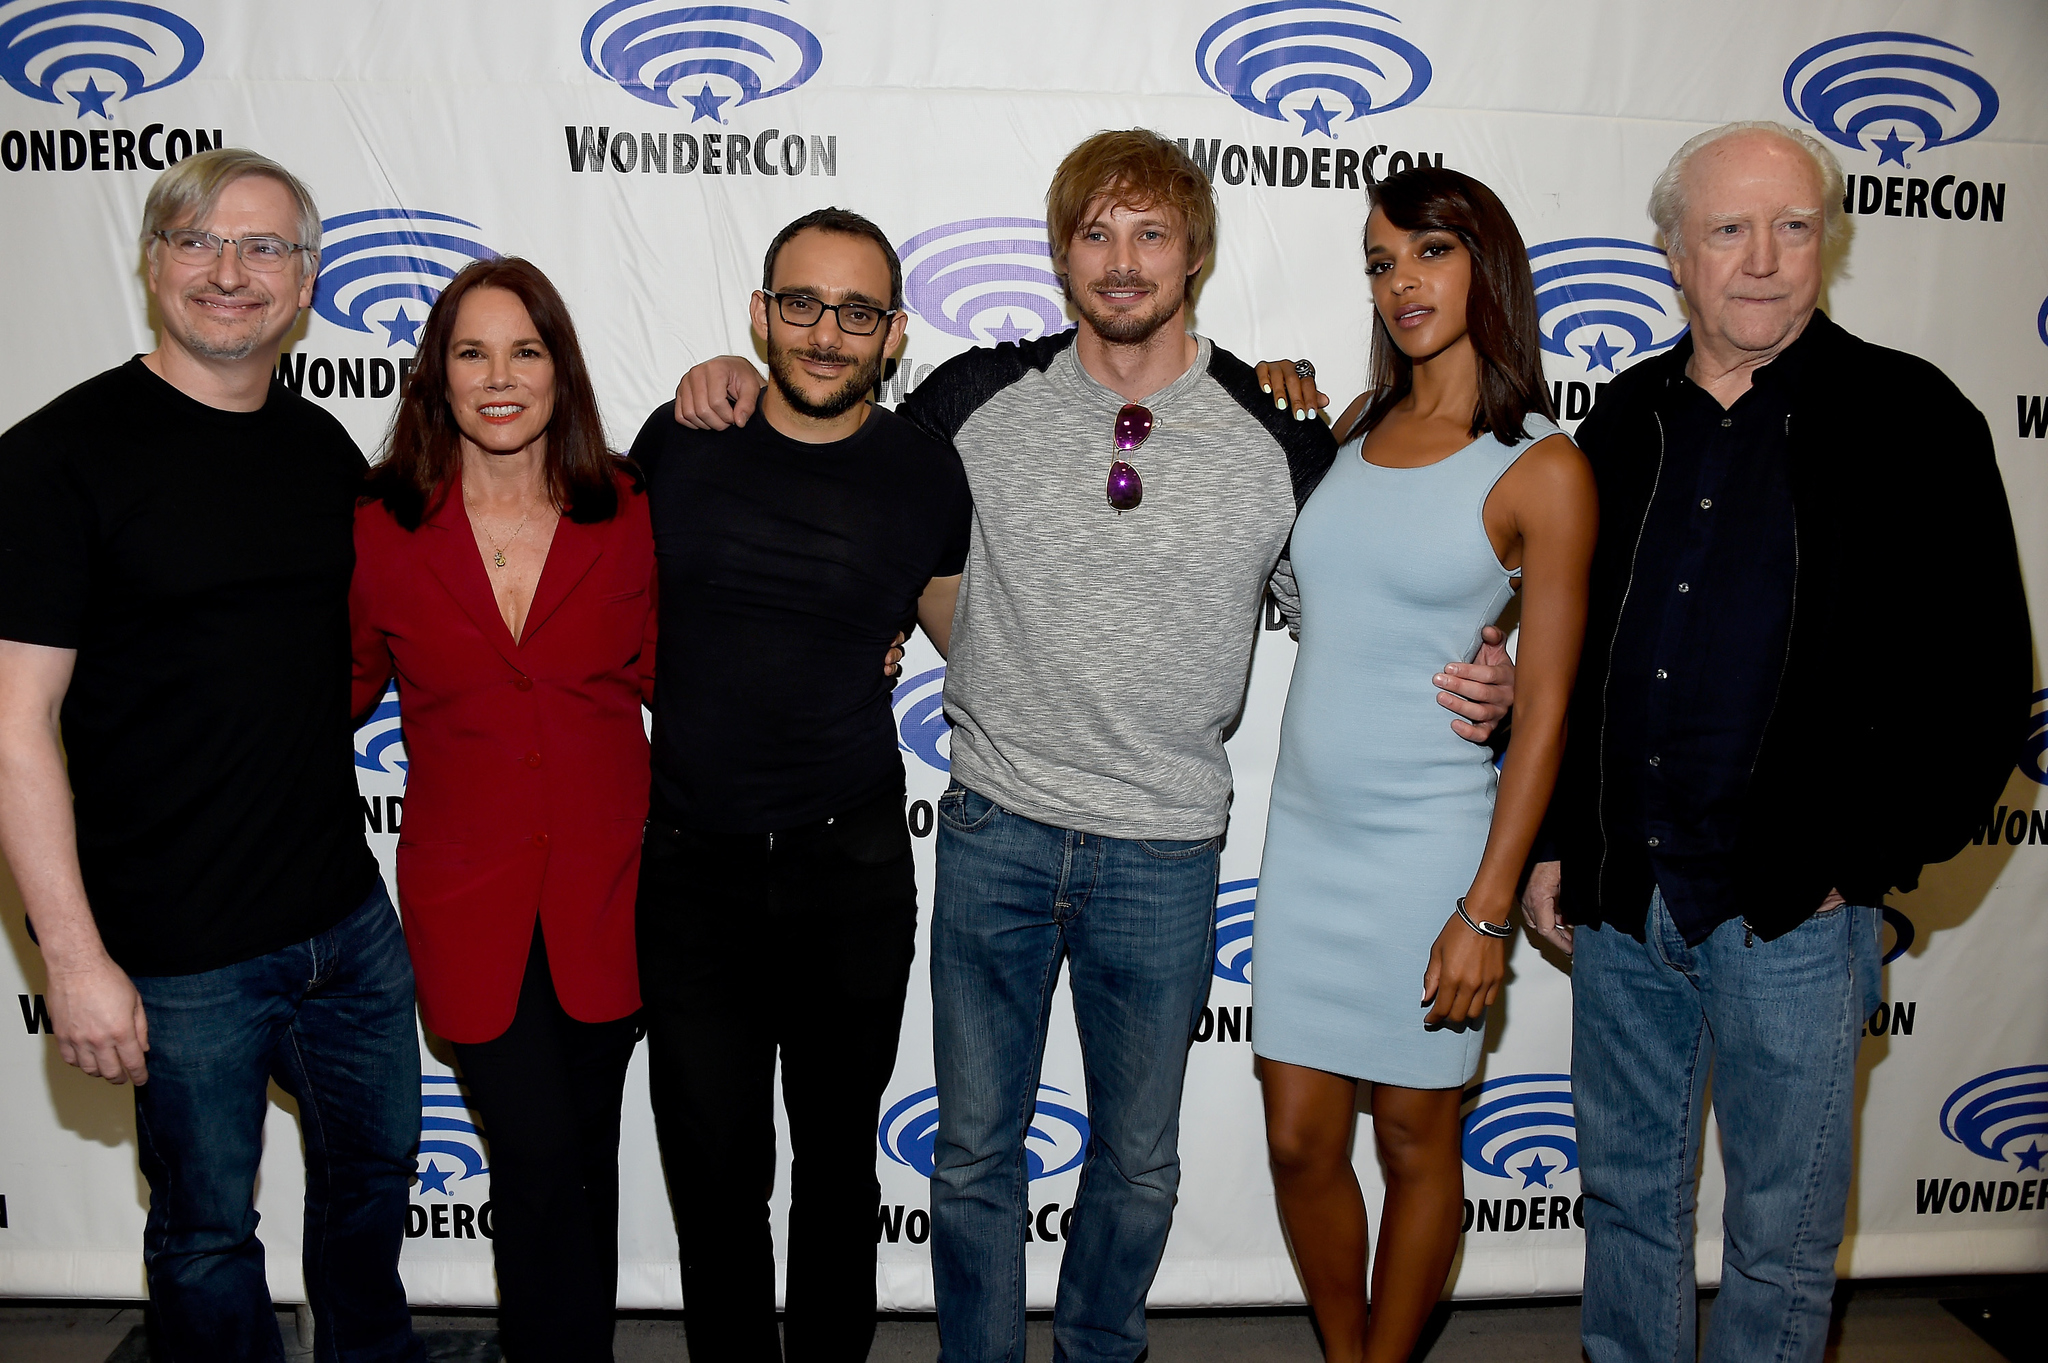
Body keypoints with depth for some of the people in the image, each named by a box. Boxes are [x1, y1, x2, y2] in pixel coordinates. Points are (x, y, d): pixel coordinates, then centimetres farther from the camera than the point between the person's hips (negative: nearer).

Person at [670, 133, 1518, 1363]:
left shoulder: (1277, 434, -5)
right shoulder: (985, 396, -3)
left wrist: (1469, 682, -14)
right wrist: (744, 380, -3)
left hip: (1165, 857, 0)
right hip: (995, 834, 1)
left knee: (1138, 1163, 18)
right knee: (975, 1152, 15)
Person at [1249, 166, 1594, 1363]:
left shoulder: (1543, 469, -7)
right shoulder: (1358, 427, 7)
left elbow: (1544, 710, -9)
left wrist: (1487, 908, -12)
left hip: (1429, 846, -4)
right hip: (1307, 831, 5)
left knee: (1415, 1139, 11)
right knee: (1301, 1139, 11)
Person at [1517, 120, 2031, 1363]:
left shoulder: (1909, 418, -4)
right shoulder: (1626, 422, 7)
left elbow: (1980, 677, -5)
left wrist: (1868, 865, -9)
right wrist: (1551, 842, 9)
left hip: (1796, 907, -3)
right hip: (1619, 897, 4)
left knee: (1783, 1235, 10)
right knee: (1626, 1189, 18)